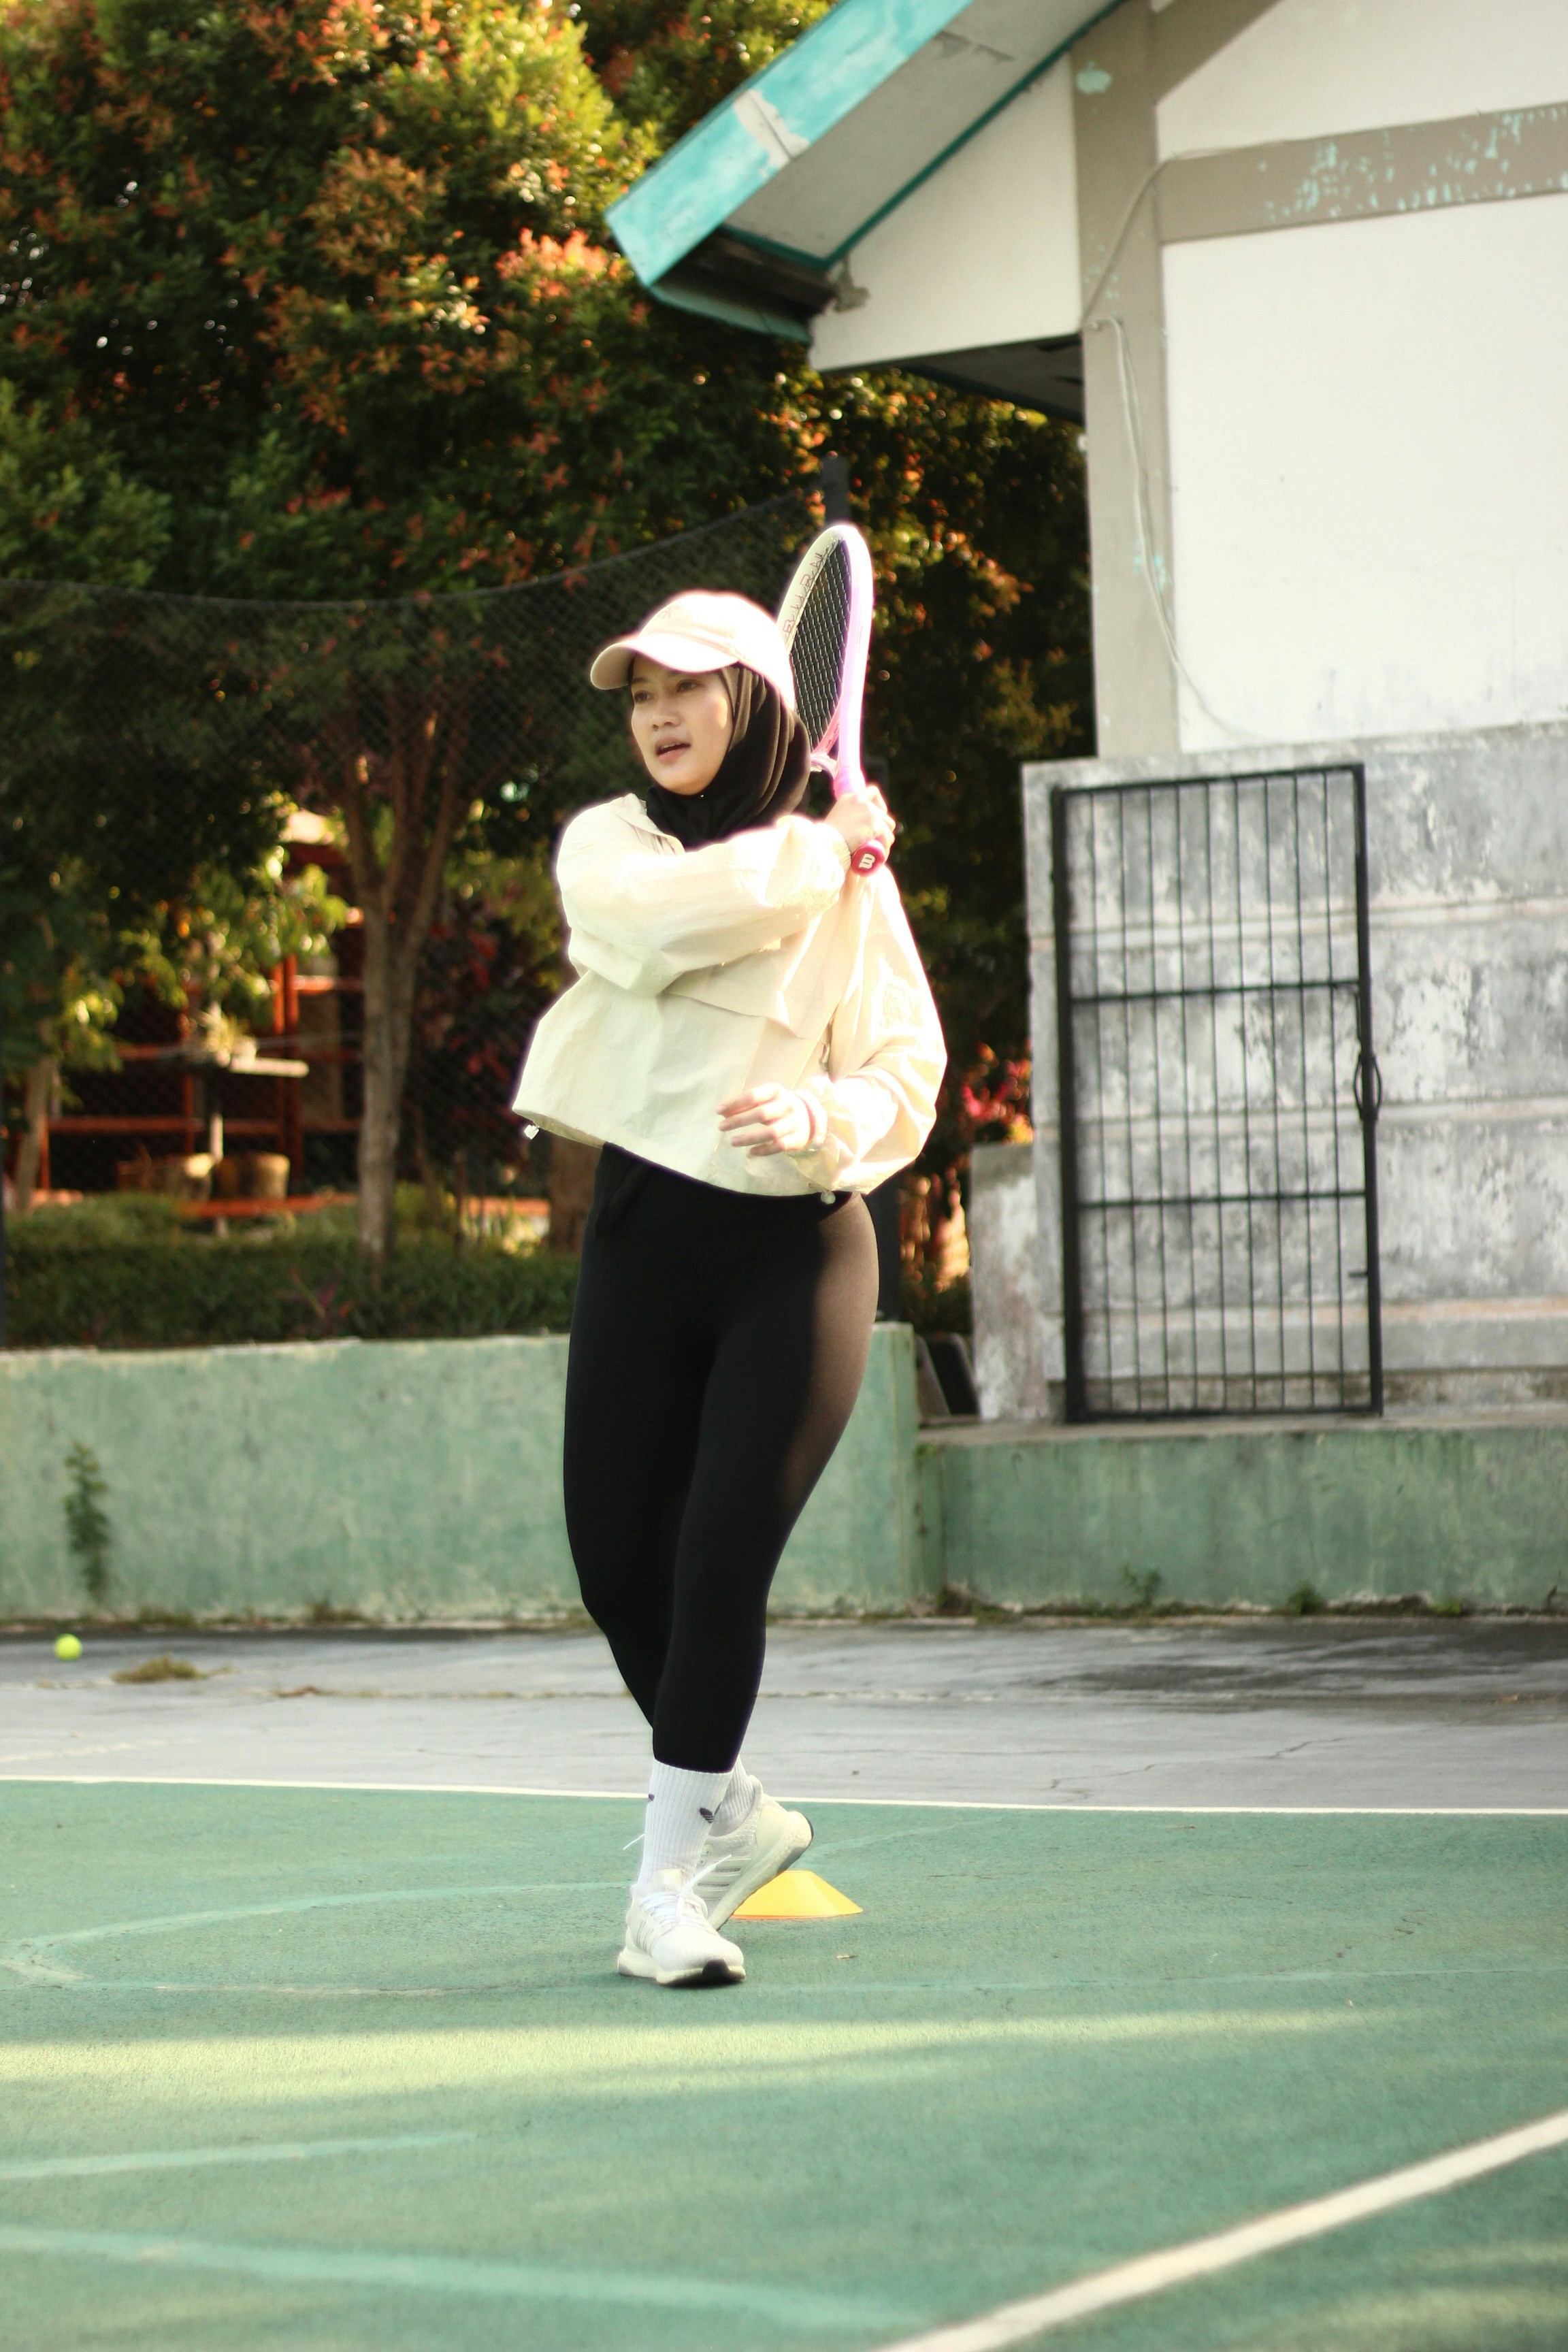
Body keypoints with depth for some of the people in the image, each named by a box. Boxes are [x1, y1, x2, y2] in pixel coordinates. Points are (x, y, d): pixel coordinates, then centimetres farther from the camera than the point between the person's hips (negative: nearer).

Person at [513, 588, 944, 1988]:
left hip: (794, 1253, -3)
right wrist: (812, 854, -12)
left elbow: (907, 1075, -2)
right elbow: (650, 919, -17)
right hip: (644, 1239, 3)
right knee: (619, 1564, 3)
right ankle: (737, 1816, 28)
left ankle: (667, 1883, -3)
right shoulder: (608, 844, 6)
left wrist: (816, 1117, -22)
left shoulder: (853, 880, 1)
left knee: (722, 1562, -13)